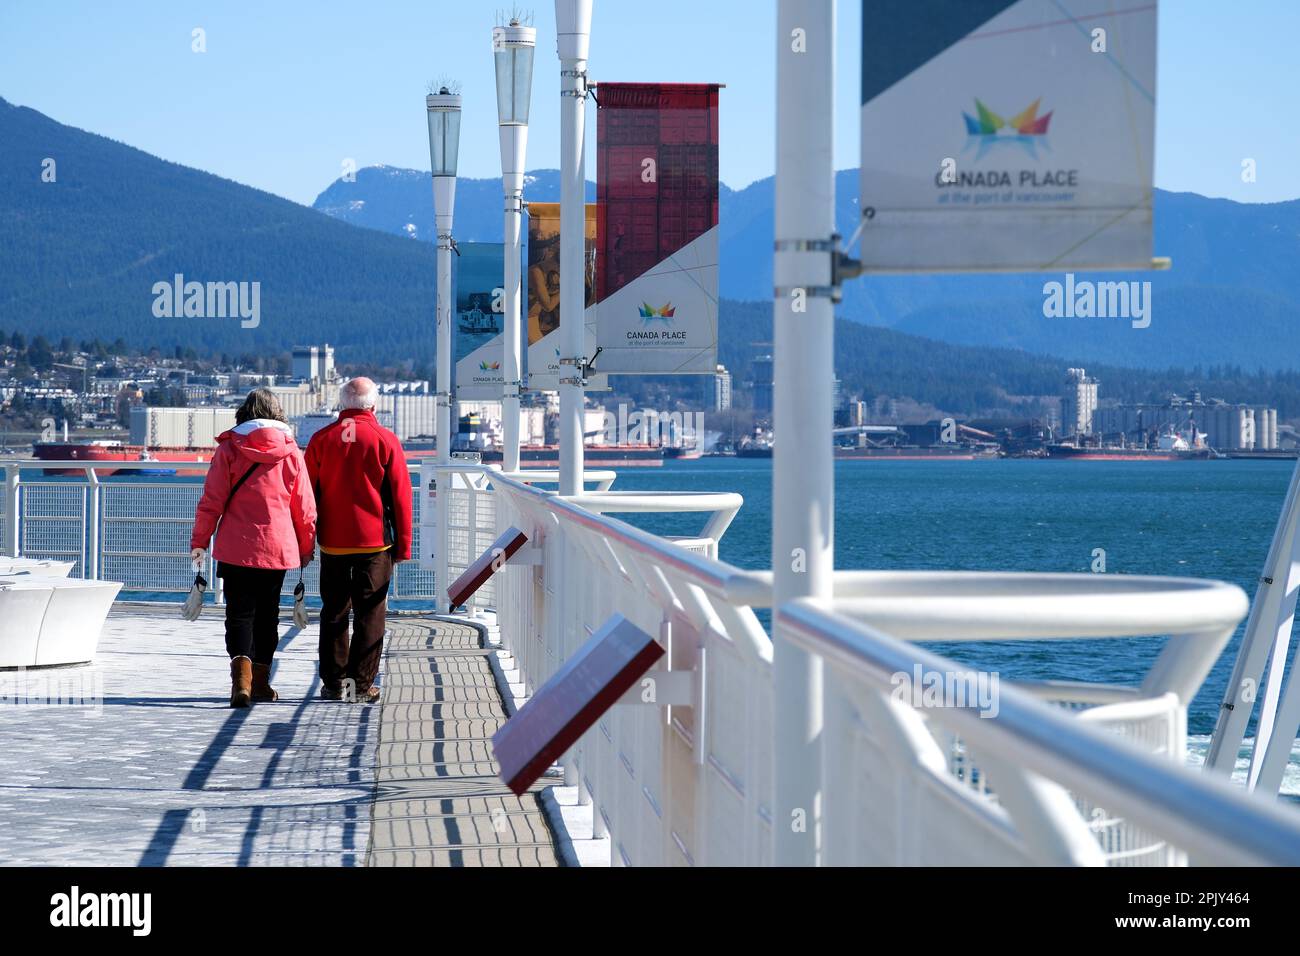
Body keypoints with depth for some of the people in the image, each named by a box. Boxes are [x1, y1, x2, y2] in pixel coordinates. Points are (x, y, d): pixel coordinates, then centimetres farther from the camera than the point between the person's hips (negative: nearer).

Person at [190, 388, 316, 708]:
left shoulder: (229, 449, -3)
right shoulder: (291, 452, 1)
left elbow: (212, 501, -4)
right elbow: (304, 507, 6)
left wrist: (199, 541, 6)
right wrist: (306, 547, 18)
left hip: (235, 549, -2)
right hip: (277, 547, 2)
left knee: (239, 613, 0)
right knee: (267, 615, 15)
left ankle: (241, 671, -24)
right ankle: (261, 681, 22)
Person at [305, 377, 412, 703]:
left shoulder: (321, 439, 1)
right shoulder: (386, 440, -4)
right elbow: (400, 496, -3)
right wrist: (402, 545, 4)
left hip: (332, 542, 2)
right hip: (375, 542, -2)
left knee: (333, 613, 11)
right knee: (370, 614, 3)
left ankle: (332, 684, 12)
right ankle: (361, 685, 1)